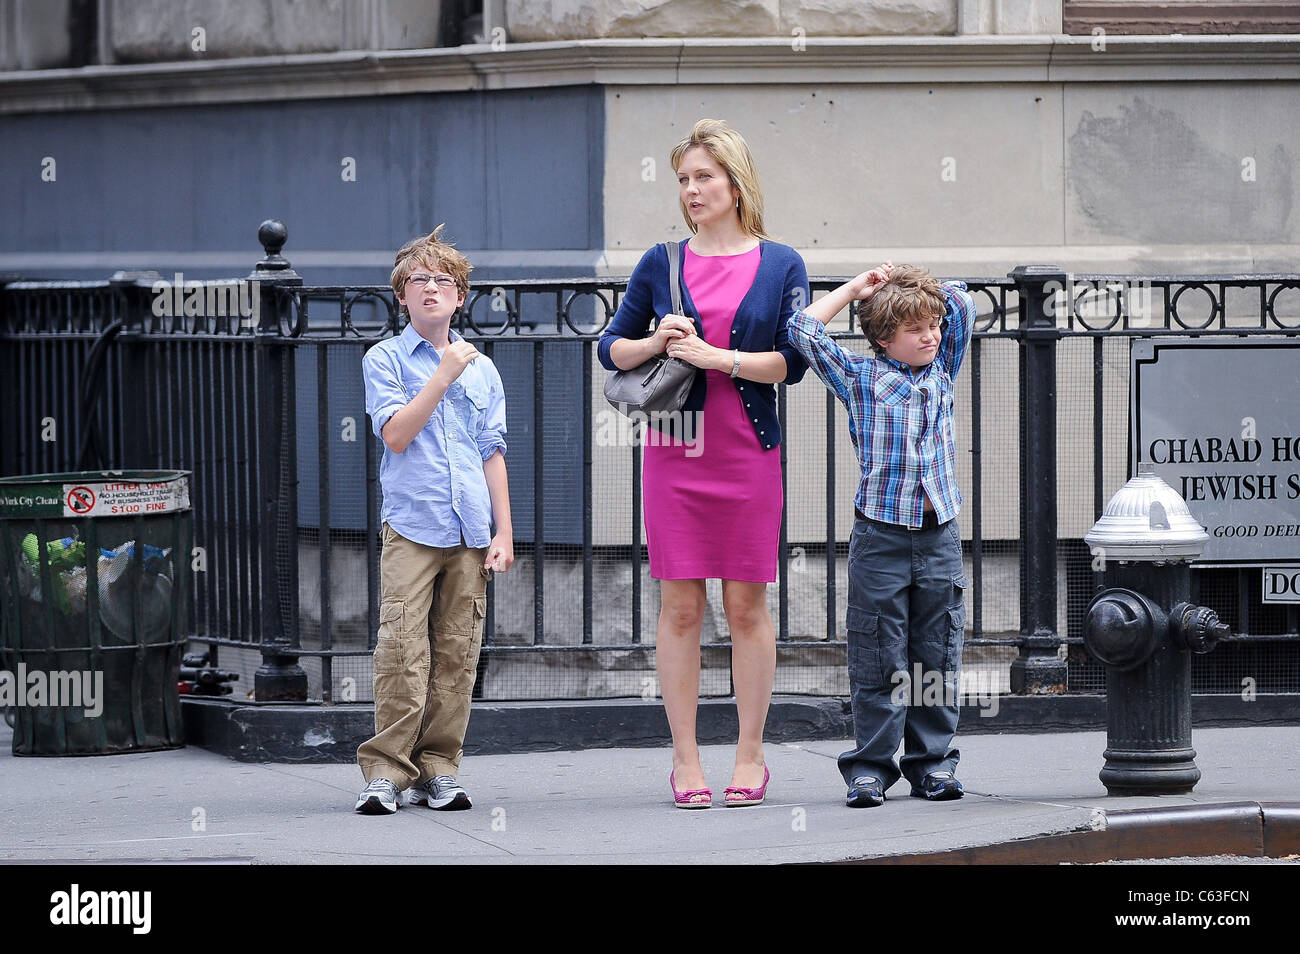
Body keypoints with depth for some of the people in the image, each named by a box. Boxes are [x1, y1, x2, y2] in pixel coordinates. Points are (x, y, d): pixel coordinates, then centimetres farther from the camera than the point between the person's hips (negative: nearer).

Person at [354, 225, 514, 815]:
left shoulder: (481, 368, 15)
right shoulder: (385, 360, 5)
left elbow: (492, 453, 15)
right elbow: (396, 434, -8)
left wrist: (503, 533, 10)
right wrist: (443, 375, -11)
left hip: (470, 532, 4)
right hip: (411, 527, -4)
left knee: (457, 654, 1)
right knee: (402, 652, -12)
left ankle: (438, 769, 7)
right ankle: (386, 771, -9)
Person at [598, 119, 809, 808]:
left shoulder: (779, 265, 3)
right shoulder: (662, 263, 7)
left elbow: (792, 362, -4)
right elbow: (611, 349, 11)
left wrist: (716, 356, -13)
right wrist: (656, 342, -8)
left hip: (750, 454, -1)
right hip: (675, 453, 1)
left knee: (747, 604, 2)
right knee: (679, 605, 0)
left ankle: (750, 755, 9)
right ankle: (685, 758, 5)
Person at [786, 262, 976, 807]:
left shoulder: (941, 372, 12)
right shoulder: (860, 379, 1)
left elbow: (961, 307, 20)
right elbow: (804, 331, -4)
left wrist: (918, 287, 13)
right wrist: (855, 289, 3)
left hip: (939, 537, 4)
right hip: (882, 538, -4)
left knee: (937, 658, 6)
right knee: (879, 661, -2)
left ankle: (933, 762, 13)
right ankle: (871, 767, 3)